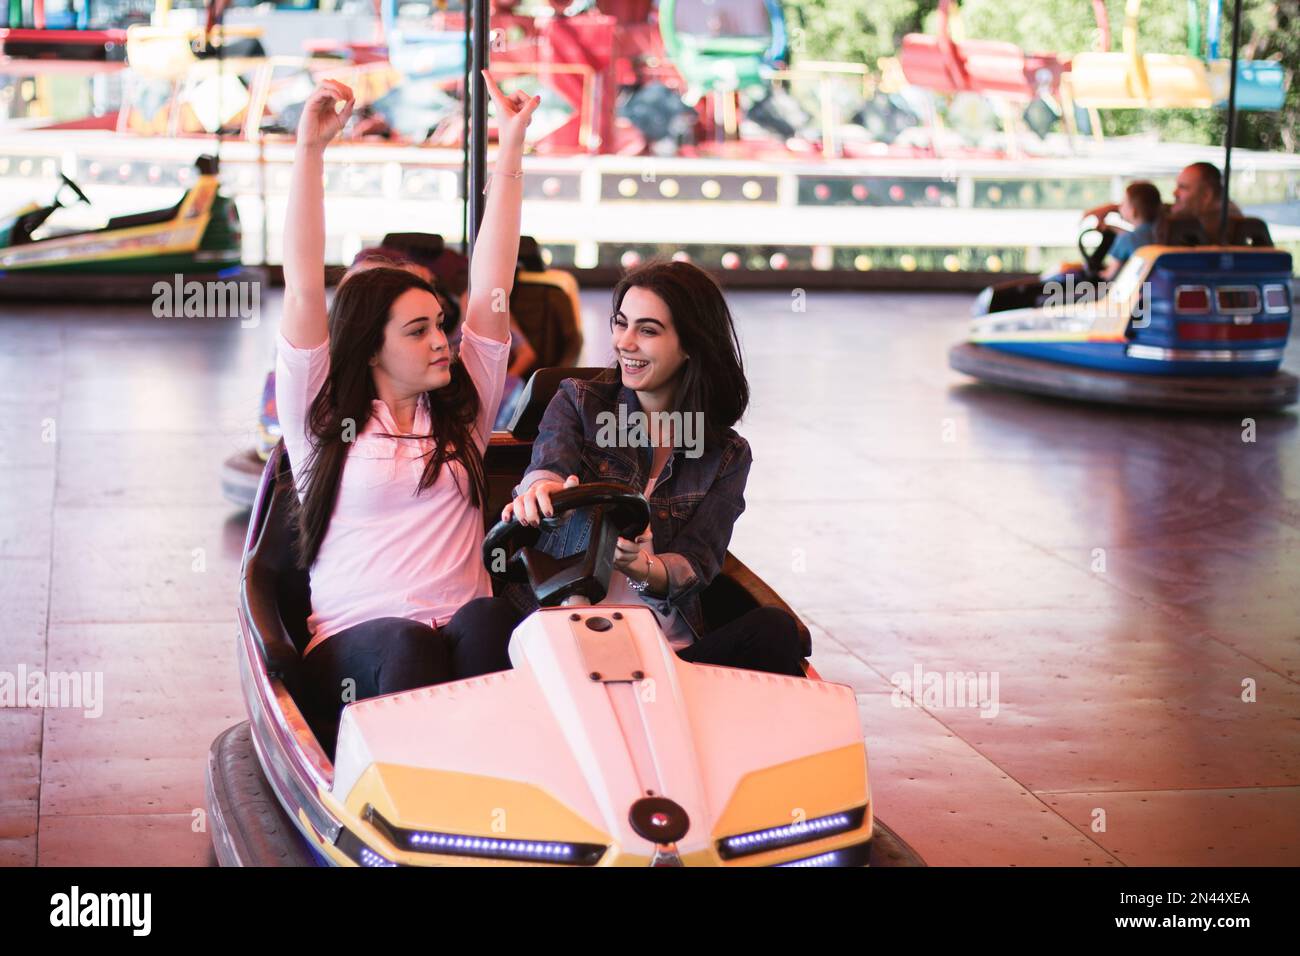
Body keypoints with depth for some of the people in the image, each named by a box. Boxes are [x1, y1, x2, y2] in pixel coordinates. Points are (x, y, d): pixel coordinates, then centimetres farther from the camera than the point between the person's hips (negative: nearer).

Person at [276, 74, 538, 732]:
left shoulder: (463, 410, 21)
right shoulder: (322, 417, 12)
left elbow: (491, 282, 18)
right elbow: (304, 287, 4)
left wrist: (511, 146, 15)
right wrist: (310, 149, 0)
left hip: (461, 641, 2)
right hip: (353, 647, -2)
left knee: (485, 619, -34)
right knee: (406, 644, -37)